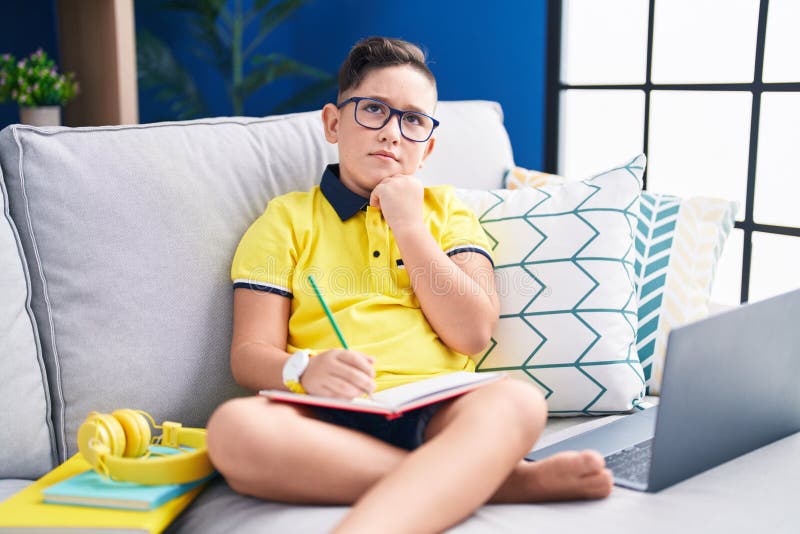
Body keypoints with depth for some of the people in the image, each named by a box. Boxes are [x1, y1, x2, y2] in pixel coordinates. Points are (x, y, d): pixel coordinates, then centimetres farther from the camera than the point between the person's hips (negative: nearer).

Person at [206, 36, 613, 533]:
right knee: (235, 428, -35)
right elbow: (250, 354, 6)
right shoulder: (287, 219, 17)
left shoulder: (446, 210, 22)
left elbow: (473, 334, 6)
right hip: (329, 415, 0)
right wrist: (305, 370, -18)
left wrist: (410, 226, 3)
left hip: (435, 412, 1)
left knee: (517, 401, -31)